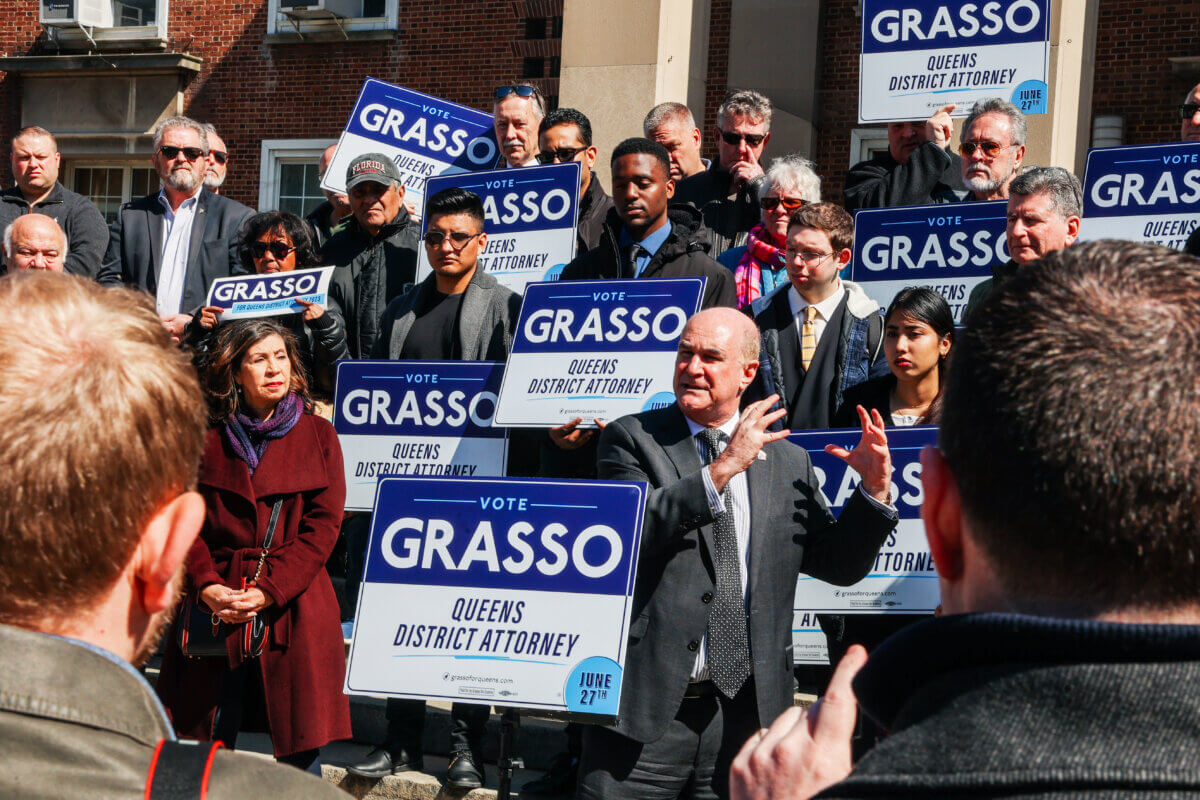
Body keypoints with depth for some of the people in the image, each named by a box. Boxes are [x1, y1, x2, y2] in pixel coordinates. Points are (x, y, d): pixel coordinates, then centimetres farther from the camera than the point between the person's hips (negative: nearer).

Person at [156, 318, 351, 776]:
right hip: (216, 604, 1)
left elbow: (323, 524, -1)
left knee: (300, 746, -1)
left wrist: (269, 592, -11)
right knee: (209, 744, 2)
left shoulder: (317, 435, 6)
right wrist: (207, 587, -13)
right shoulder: (208, 437, 6)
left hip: (291, 605, 0)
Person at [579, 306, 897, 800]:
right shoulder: (631, 439, 2)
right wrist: (722, 468, -20)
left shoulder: (789, 463, 12)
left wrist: (874, 490, -2)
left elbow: (838, 565, 13)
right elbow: (628, 531, -16)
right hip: (645, 703, -2)